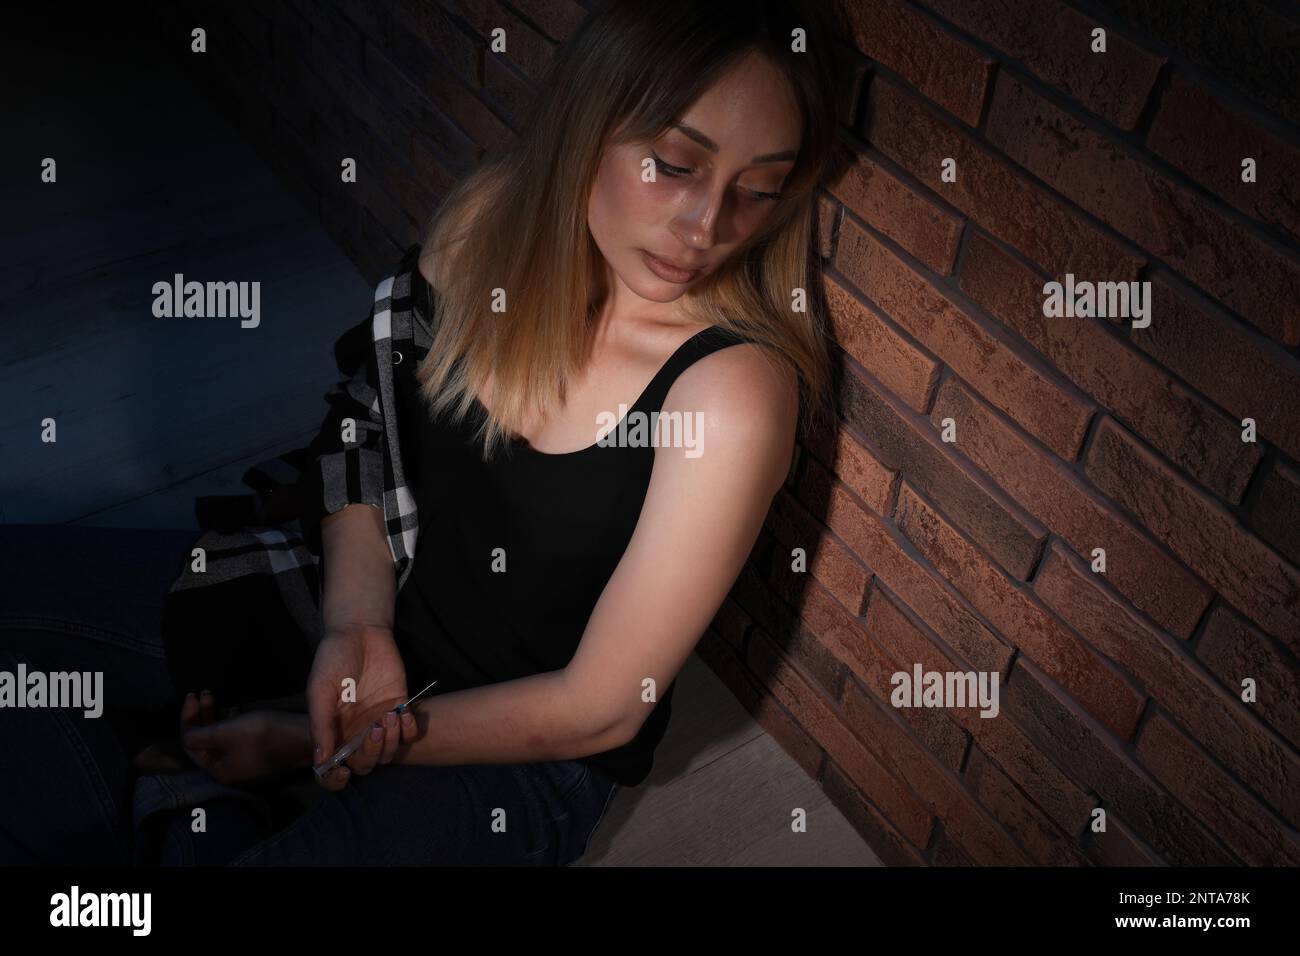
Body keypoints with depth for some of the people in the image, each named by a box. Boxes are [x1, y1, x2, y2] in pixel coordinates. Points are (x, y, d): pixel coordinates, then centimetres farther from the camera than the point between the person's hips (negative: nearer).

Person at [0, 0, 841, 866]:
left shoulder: (734, 392, -28)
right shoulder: (494, 210, -14)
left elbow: (602, 711, -21)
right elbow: (362, 422, 0)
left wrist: (310, 745, -17)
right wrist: (356, 625, -16)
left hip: (529, 747, -4)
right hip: (372, 607, 5)